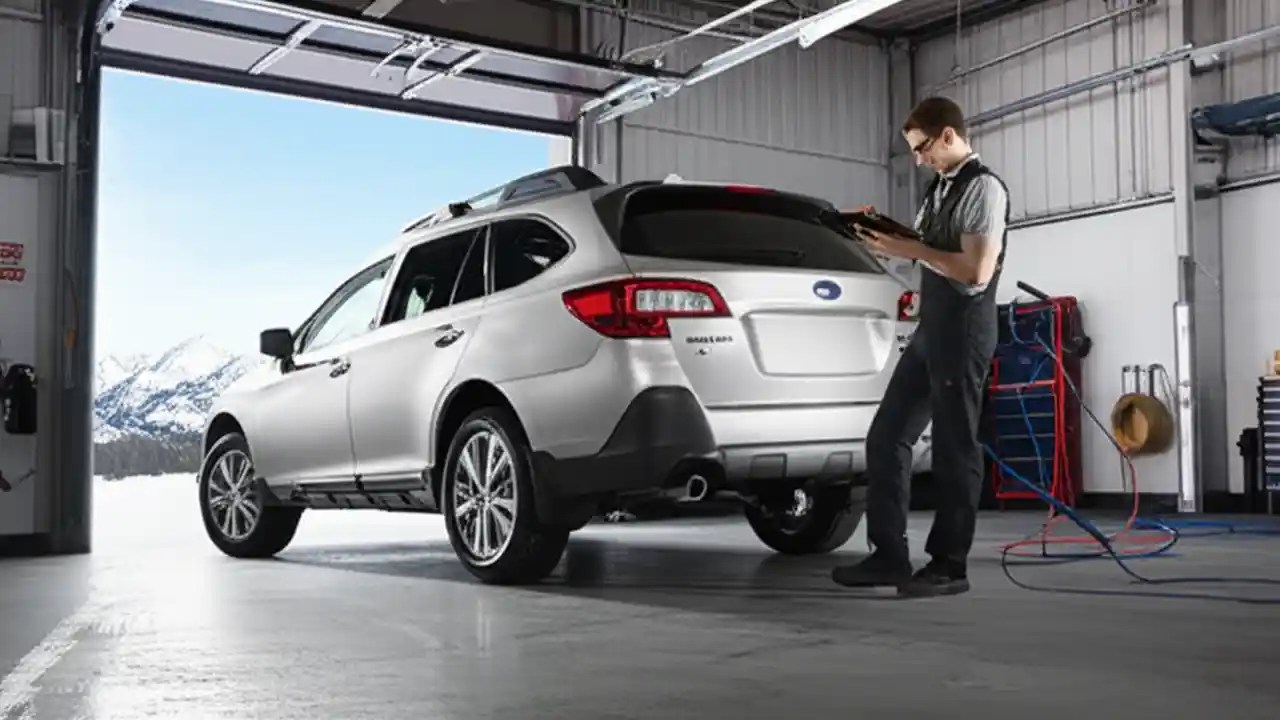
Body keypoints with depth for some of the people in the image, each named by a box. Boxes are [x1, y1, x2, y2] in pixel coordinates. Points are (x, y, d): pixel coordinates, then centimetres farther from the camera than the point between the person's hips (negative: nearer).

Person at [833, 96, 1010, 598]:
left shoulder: (983, 187, -11)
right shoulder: (940, 188, 15)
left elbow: (977, 271, -20)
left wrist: (912, 250, -15)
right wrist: (891, 240, 5)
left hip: (963, 330, -9)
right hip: (929, 330, 9)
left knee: (954, 447, -1)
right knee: (886, 438, 7)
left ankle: (949, 566, 9)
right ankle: (889, 557, 13)